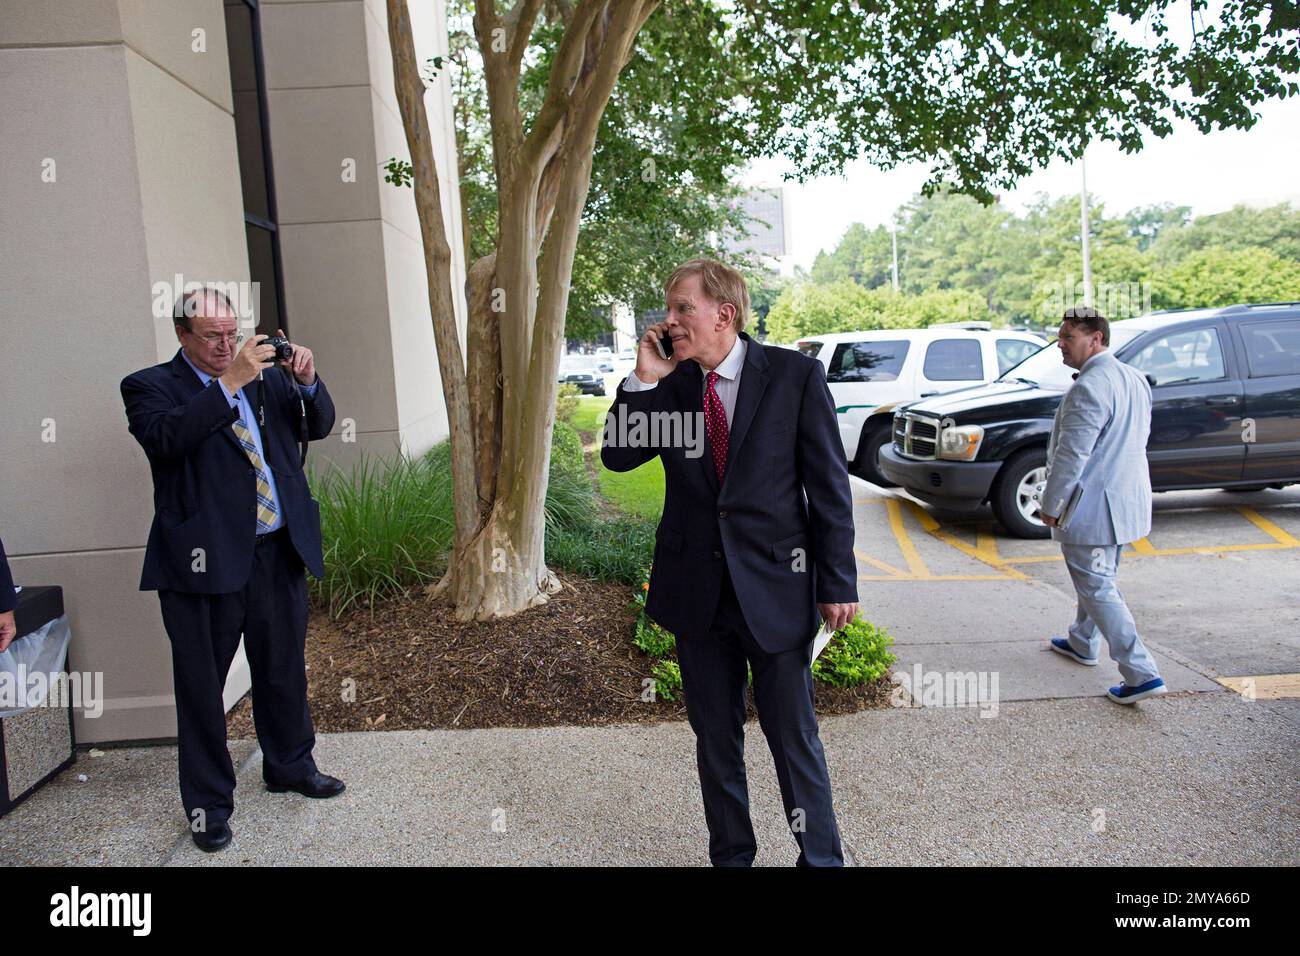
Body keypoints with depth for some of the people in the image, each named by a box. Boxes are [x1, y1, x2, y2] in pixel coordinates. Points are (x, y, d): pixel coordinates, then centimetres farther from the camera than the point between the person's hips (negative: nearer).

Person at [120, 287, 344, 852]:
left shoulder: (266, 377, 12)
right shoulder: (149, 386, -1)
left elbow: (318, 425, 7)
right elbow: (165, 437, -20)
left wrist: (307, 381, -11)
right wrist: (230, 381, -24)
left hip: (278, 551, 4)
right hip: (206, 559, -4)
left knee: (283, 669, 17)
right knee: (202, 684, 7)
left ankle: (290, 766, 38)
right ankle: (208, 802, 24)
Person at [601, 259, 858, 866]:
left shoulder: (796, 376, -8)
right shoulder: (669, 384, 2)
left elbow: (829, 486, -6)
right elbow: (616, 456, 1)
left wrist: (837, 582, -6)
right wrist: (642, 380, -9)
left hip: (774, 586, -3)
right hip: (697, 592, 4)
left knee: (794, 737, 8)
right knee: (715, 738, 17)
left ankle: (821, 857, 30)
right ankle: (730, 854, 36)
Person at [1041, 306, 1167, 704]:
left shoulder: (1090, 387, -23)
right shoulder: (1135, 379, 9)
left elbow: (1072, 454, -22)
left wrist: (1050, 504, -13)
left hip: (1093, 505, -10)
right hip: (1127, 499, 10)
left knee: (1098, 587, -3)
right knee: (1098, 578, 24)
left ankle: (1142, 673, -5)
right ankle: (1082, 644, 41)